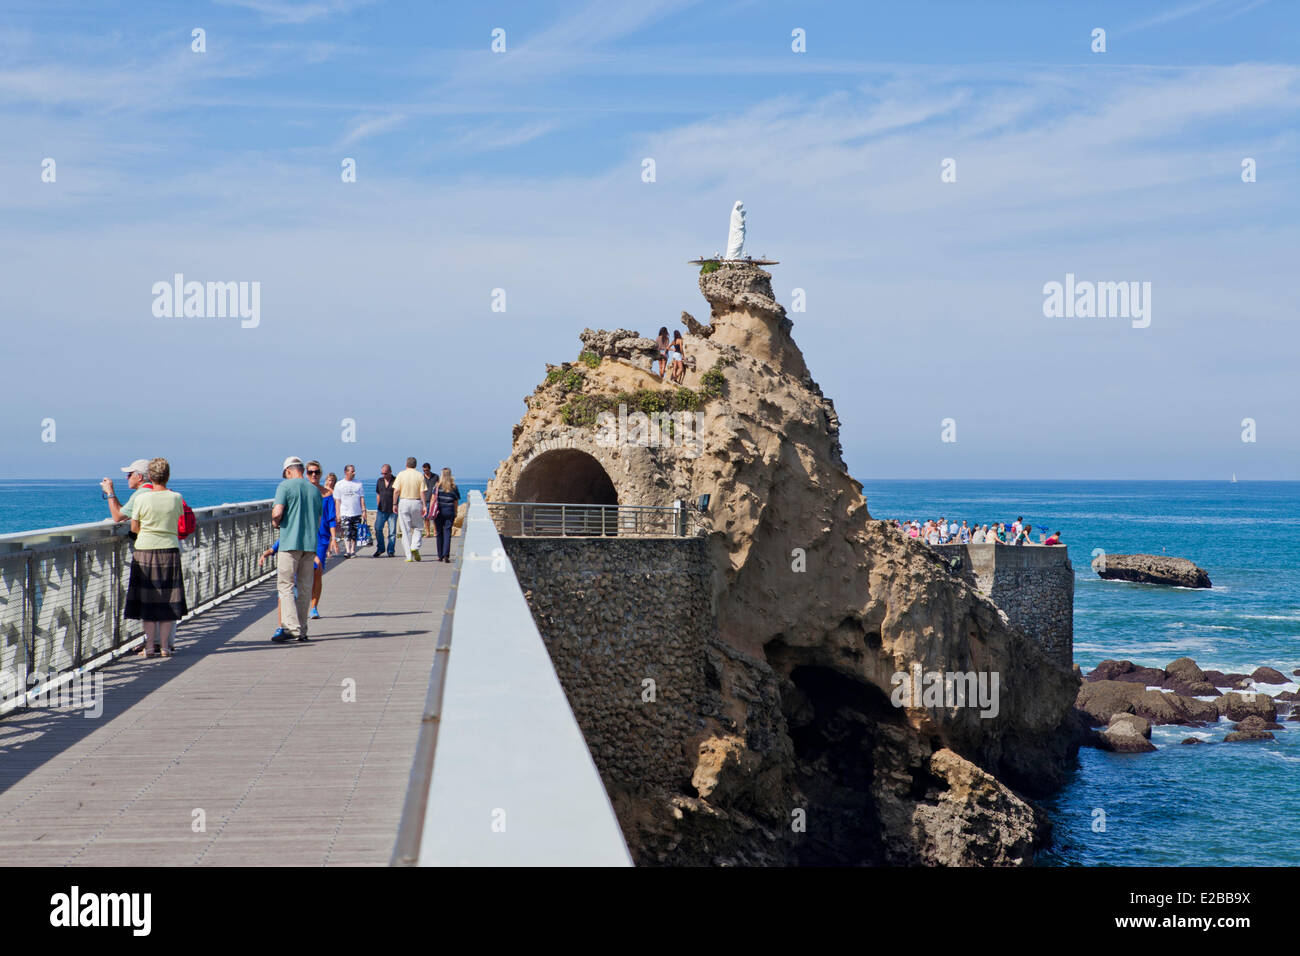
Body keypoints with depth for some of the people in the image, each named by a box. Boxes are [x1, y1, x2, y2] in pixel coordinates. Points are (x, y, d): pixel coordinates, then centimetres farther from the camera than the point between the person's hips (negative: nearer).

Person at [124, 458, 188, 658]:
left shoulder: (141, 499, -7)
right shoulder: (176, 498, -3)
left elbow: (134, 527, -1)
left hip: (145, 550, -1)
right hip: (170, 550, 1)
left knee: (148, 599, 5)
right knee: (167, 599, 7)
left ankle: (149, 646, 5)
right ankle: (165, 645, 7)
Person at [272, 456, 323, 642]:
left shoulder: (285, 486, -4)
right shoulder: (314, 489, 14)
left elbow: (277, 512, -15)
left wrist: (275, 522, 6)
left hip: (290, 543, -5)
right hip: (310, 543, 5)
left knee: (285, 586, -4)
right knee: (305, 587, 10)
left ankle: (292, 628, -16)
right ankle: (302, 631, 13)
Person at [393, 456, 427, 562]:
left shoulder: (401, 475, 0)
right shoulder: (420, 476, 1)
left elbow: (396, 491, -5)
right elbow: (422, 492, -4)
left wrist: (395, 504, 2)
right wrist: (424, 506, -3)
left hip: (403, 502, 0)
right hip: (416, 502, 0)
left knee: (406, 531, 4)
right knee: (417, 527, 15)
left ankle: (409, 556, 3)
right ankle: (415, 547, -10)